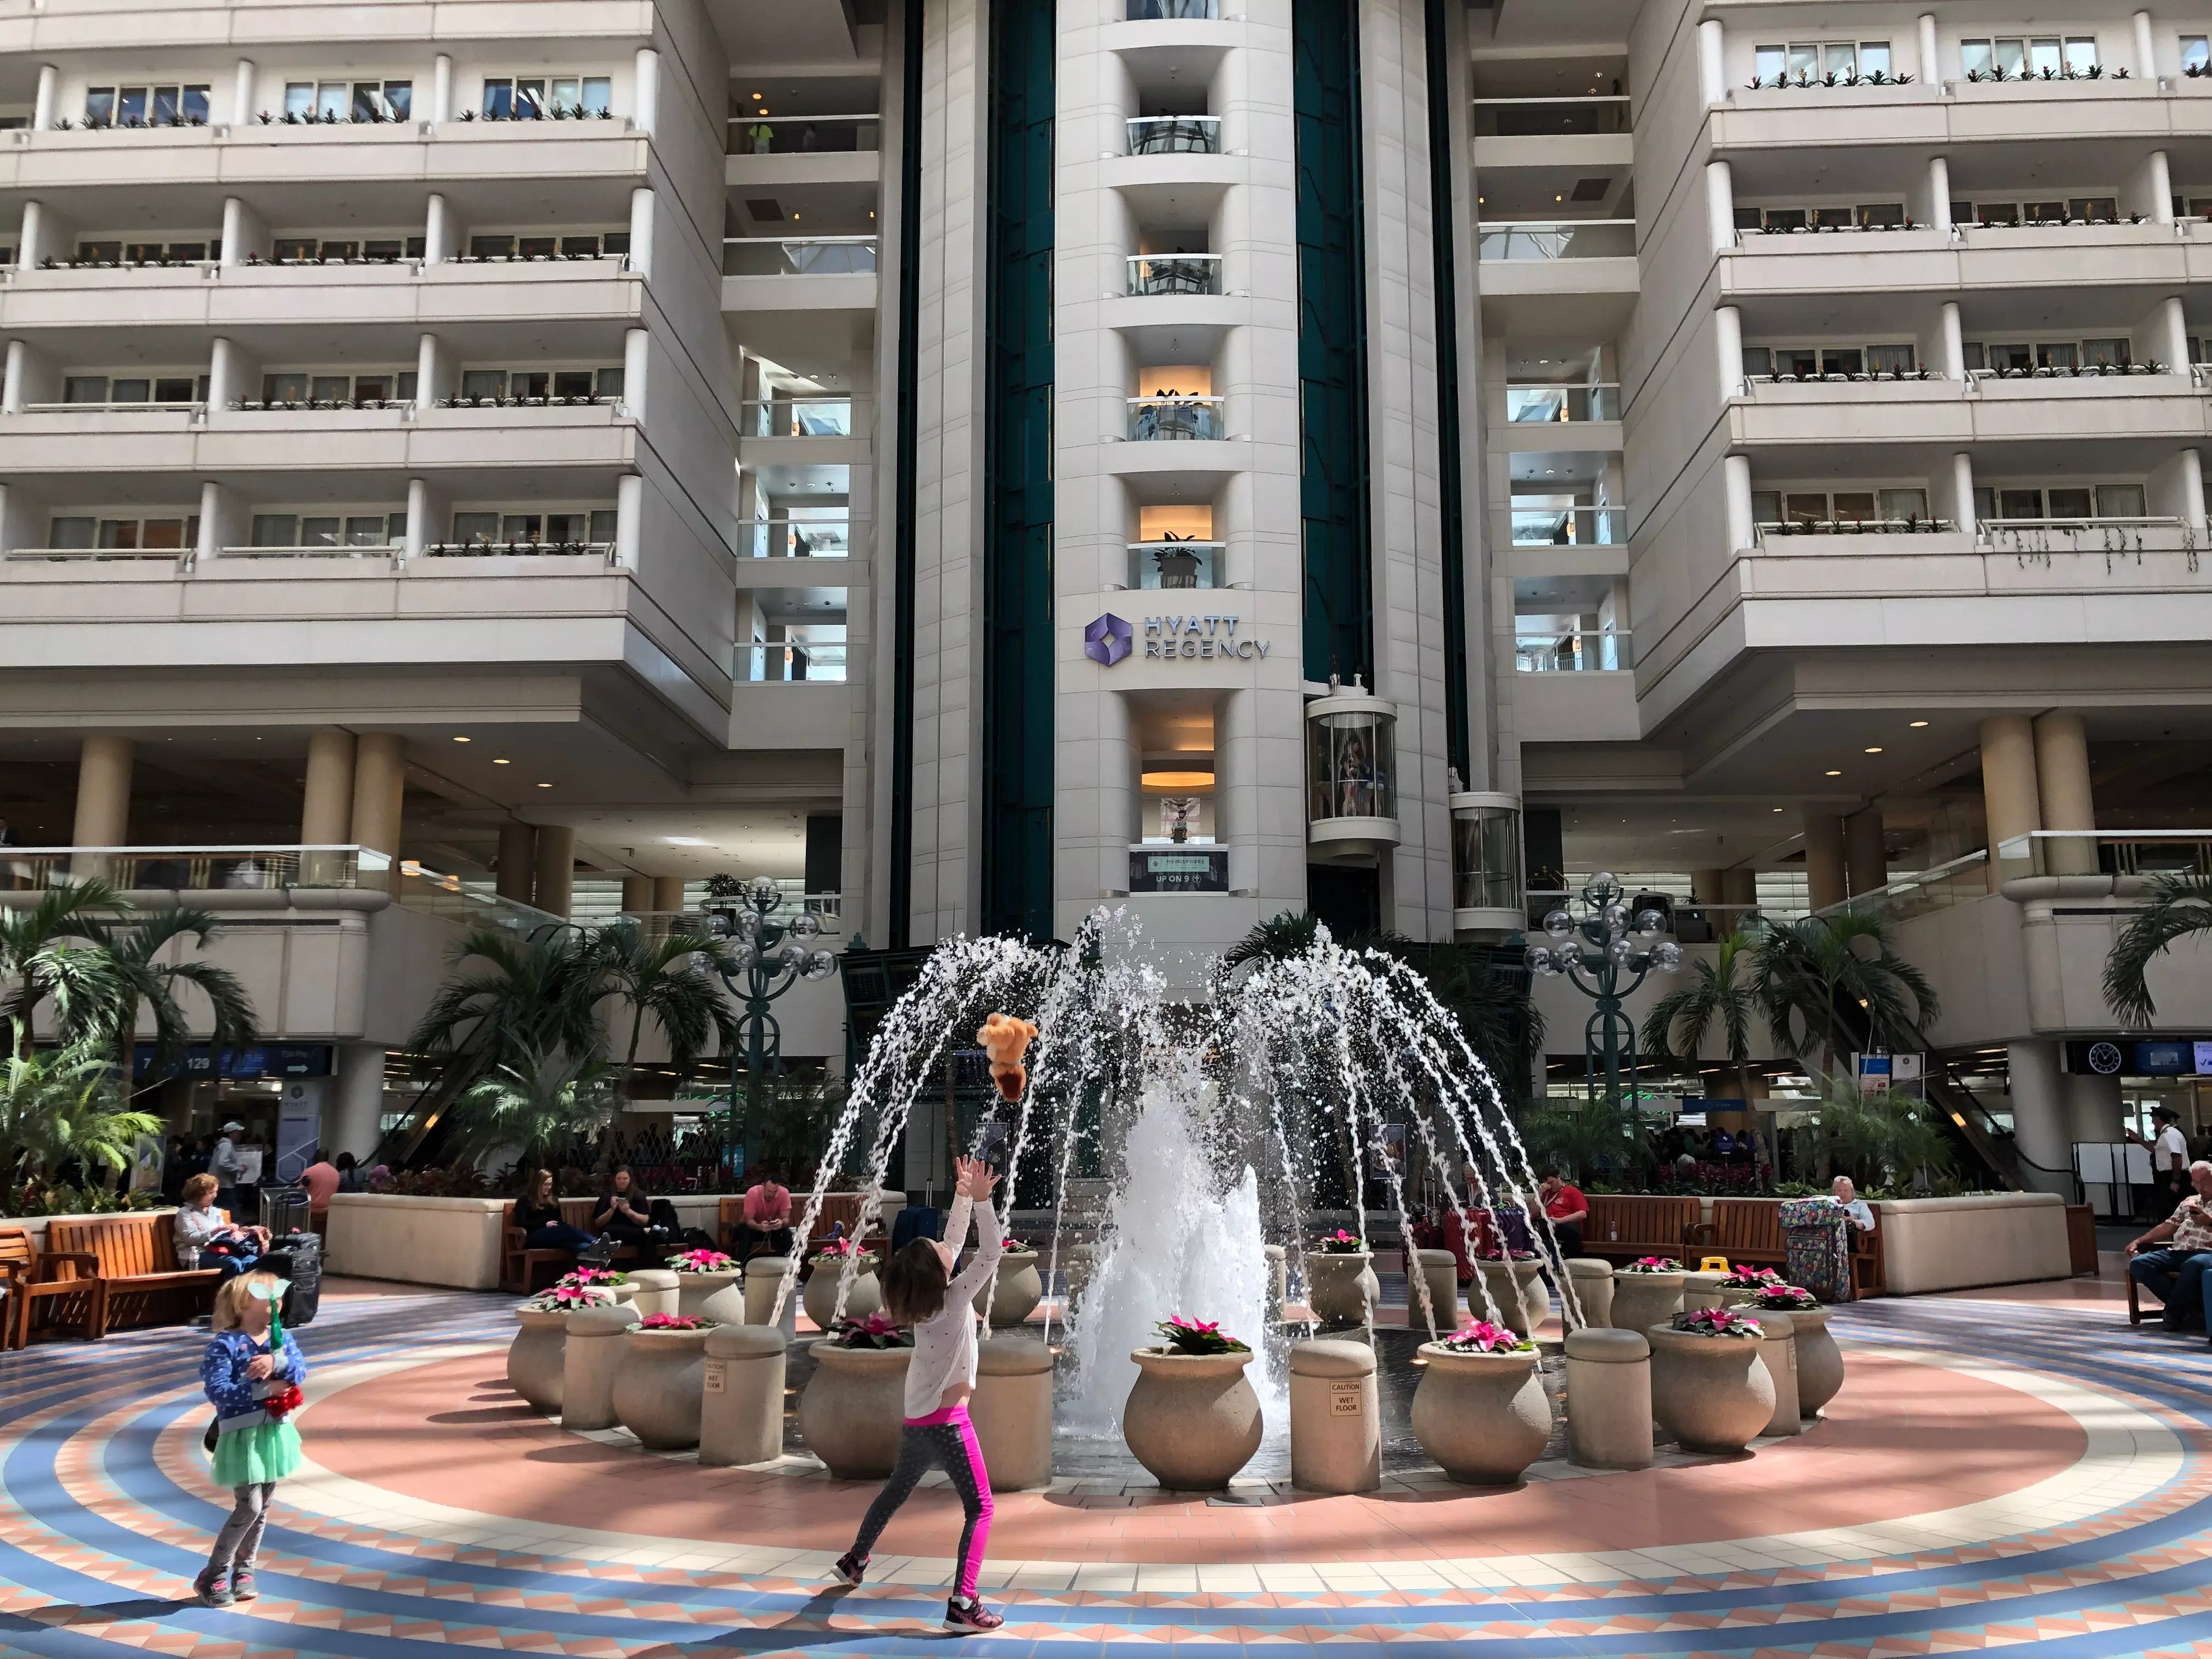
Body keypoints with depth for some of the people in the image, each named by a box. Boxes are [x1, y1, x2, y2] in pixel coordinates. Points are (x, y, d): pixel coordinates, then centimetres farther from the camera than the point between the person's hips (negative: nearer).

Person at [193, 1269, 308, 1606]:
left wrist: (276, 1361, -28)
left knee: (262, 1508, 11)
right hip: (242, 1435, -6)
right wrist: (266, 1389, -21)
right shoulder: (225, 1344, -11)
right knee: (249, 1507, -9)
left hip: (274, 1433, 6)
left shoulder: (281, 1337, 6)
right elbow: (217, 1391, -20)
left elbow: (300, 1370, -8)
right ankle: (212, 1576, 6)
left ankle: (243, 1571, 25)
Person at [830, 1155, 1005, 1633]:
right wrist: (980, 1200, -23)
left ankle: (854, 1560, 44)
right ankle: (962, 1604, -14)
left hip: (916, 1421, 8)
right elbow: (991, 1253, -22)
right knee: (980, 1508, -5)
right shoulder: (955, 1299, -19)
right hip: (947, 1422, -8)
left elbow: (954, 1242, 10)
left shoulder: (922, 1300, 0)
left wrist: (963, 1197, 11)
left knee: (896, 1491, 28)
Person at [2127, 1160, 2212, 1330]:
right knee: (2138, 1264, -19)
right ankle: (2191, 1306, -20)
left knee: (2194, 1264, -44)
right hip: (2177, 1252, 7)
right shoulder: (2189, 1202, 29)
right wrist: (2139, 1241, 16)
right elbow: (2169, 1226, 26)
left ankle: (2173, 1313, -26)